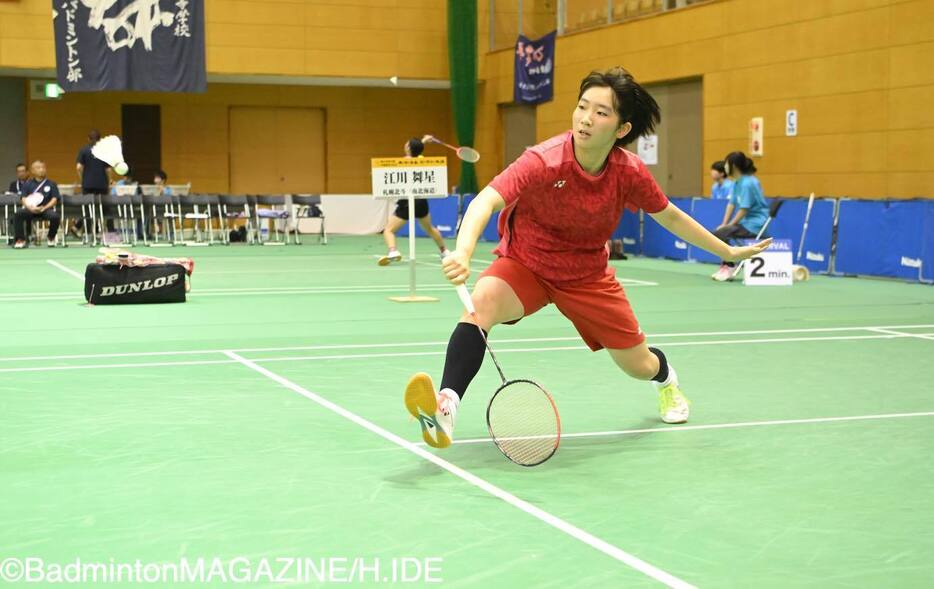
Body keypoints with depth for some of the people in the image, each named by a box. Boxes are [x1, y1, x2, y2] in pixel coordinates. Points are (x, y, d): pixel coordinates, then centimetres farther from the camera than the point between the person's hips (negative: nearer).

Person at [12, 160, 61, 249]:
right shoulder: (28, 184, 13)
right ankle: (20, 239, -16)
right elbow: (23, 198, 4)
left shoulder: (51, 184, 11)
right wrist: (30, 207, -17)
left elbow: (55, 199, 3)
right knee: (18, 214, -29)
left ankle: (51, 238, -2)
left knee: (55, 216, -33)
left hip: (46, 208, -1)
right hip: (30, 209, 1)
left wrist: (44, 208, -14)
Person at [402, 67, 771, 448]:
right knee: (483, 301, -36)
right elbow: (487, 200, -45)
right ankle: (445, 408, -41)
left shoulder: (630, 173, -18)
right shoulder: (544, 162, -31)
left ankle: (666, 380, 50)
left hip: (587, 275, 3)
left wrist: (728, 251, 9)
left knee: (640, 366, 10)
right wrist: (463, 251, -64)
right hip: (525, 264, -3)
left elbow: (670, 217, 2)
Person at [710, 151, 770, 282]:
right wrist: (724, 224, 1)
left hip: (755, 224, -10)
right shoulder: (737, 182, 10)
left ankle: (727, 268, -9)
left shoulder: (747, 183, -19)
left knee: (720, 234, -21)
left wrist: (729, 225, -12)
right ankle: (726, 265, 13)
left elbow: (743, 210, -19)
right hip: (746, 222, 10)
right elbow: (731, 204, 10)